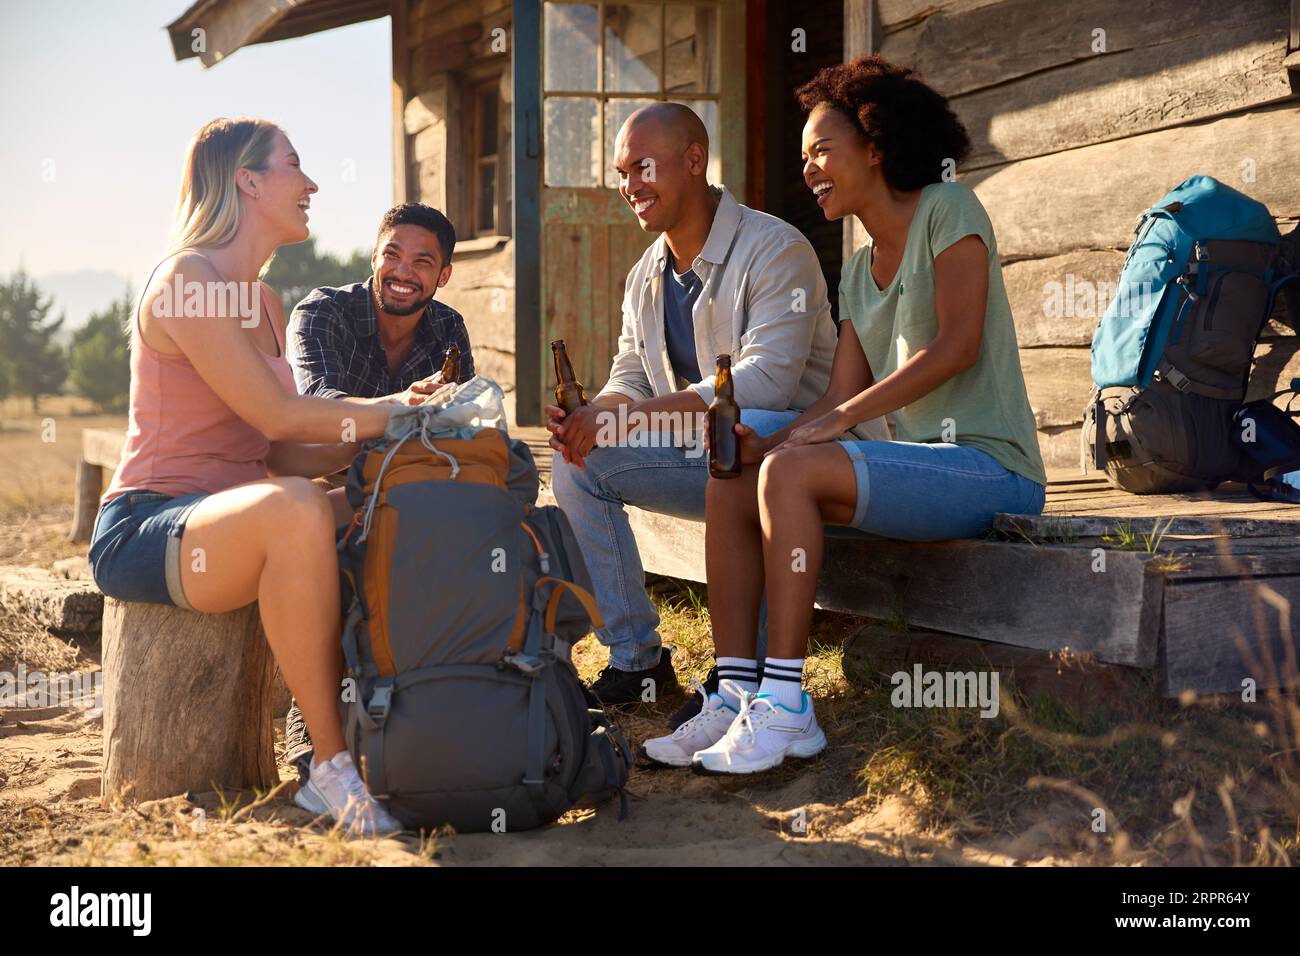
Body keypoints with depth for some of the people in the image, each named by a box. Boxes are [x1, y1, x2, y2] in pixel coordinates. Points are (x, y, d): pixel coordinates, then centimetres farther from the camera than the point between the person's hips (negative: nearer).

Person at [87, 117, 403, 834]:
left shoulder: (266, 305, 18)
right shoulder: (187, 277, -9)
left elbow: (283, 458, 11)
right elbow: (276, 416, -17)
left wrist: (377, 438, -2)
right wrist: (392, 412, -7)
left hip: (226, 525, 9)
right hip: (143, 529, -9)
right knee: (296, 510, -37)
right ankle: (332, 769, -30)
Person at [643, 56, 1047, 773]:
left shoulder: (947, 209, -3)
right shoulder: (859, 271, 19)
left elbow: (958, 345, -16)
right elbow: (841, 398, 11)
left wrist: (842, 417, -18)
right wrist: (768, 441, -8)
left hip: (988, 467, -8)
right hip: (921, 465, 8)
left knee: (790, 472, -27)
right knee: (731, 487, -5)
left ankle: (785, 705, -24)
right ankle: (736, 699, -9)